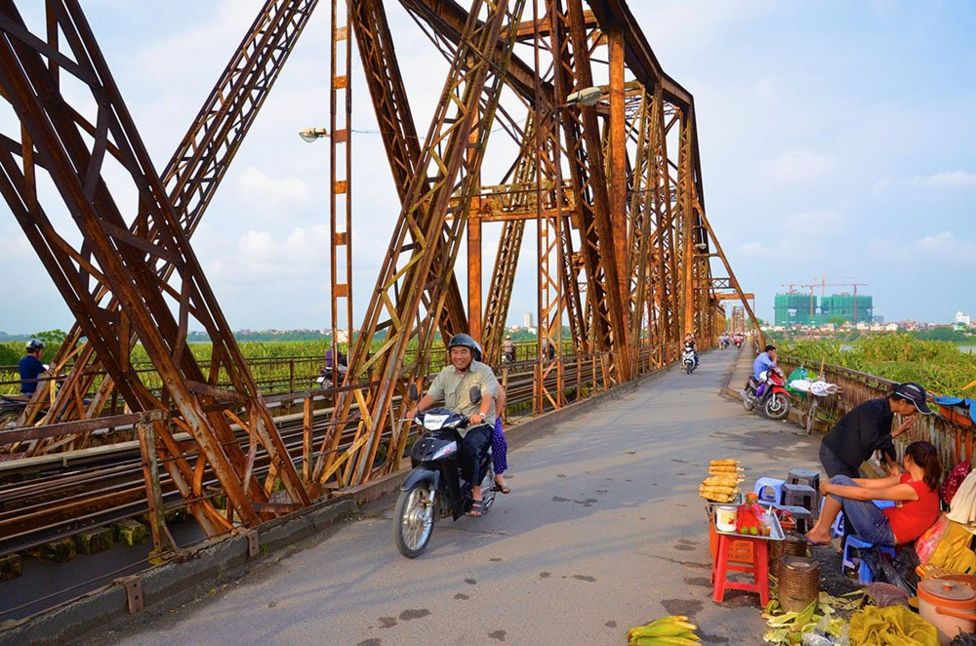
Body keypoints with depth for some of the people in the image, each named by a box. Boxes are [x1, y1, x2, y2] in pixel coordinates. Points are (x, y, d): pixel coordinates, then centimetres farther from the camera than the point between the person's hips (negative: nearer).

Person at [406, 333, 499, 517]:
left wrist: (481, 414, -39)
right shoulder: (446, 373, 13)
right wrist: (417, 409, -17)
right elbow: (431, 394, 3)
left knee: (469, 448, -34)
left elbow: (488, 396, -18)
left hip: (479, 425, -5)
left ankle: (476, 492, -18)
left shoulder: (483, 371, -2)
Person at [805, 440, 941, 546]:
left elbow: (864, 494, -22)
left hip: (886, 534, -9)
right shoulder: (910, 478, 7)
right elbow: (868, 483, 7)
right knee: (839, 481, -3)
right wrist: (836, 481, 0)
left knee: (840, 483, -15)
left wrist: (829, 487, -13)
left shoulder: (915, 489, -22)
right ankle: (818, 529, -3)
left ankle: (822, 533, -4)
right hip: (885, 522, 9)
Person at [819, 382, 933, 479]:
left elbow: (883, 440, 11)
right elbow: (869, 443, -27)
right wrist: (897, 432, -20)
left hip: (847, 456, 9)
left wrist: (892, 466, 7)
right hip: (833, 453, -9)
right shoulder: (873, 410, -27)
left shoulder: (886, 410, 1)